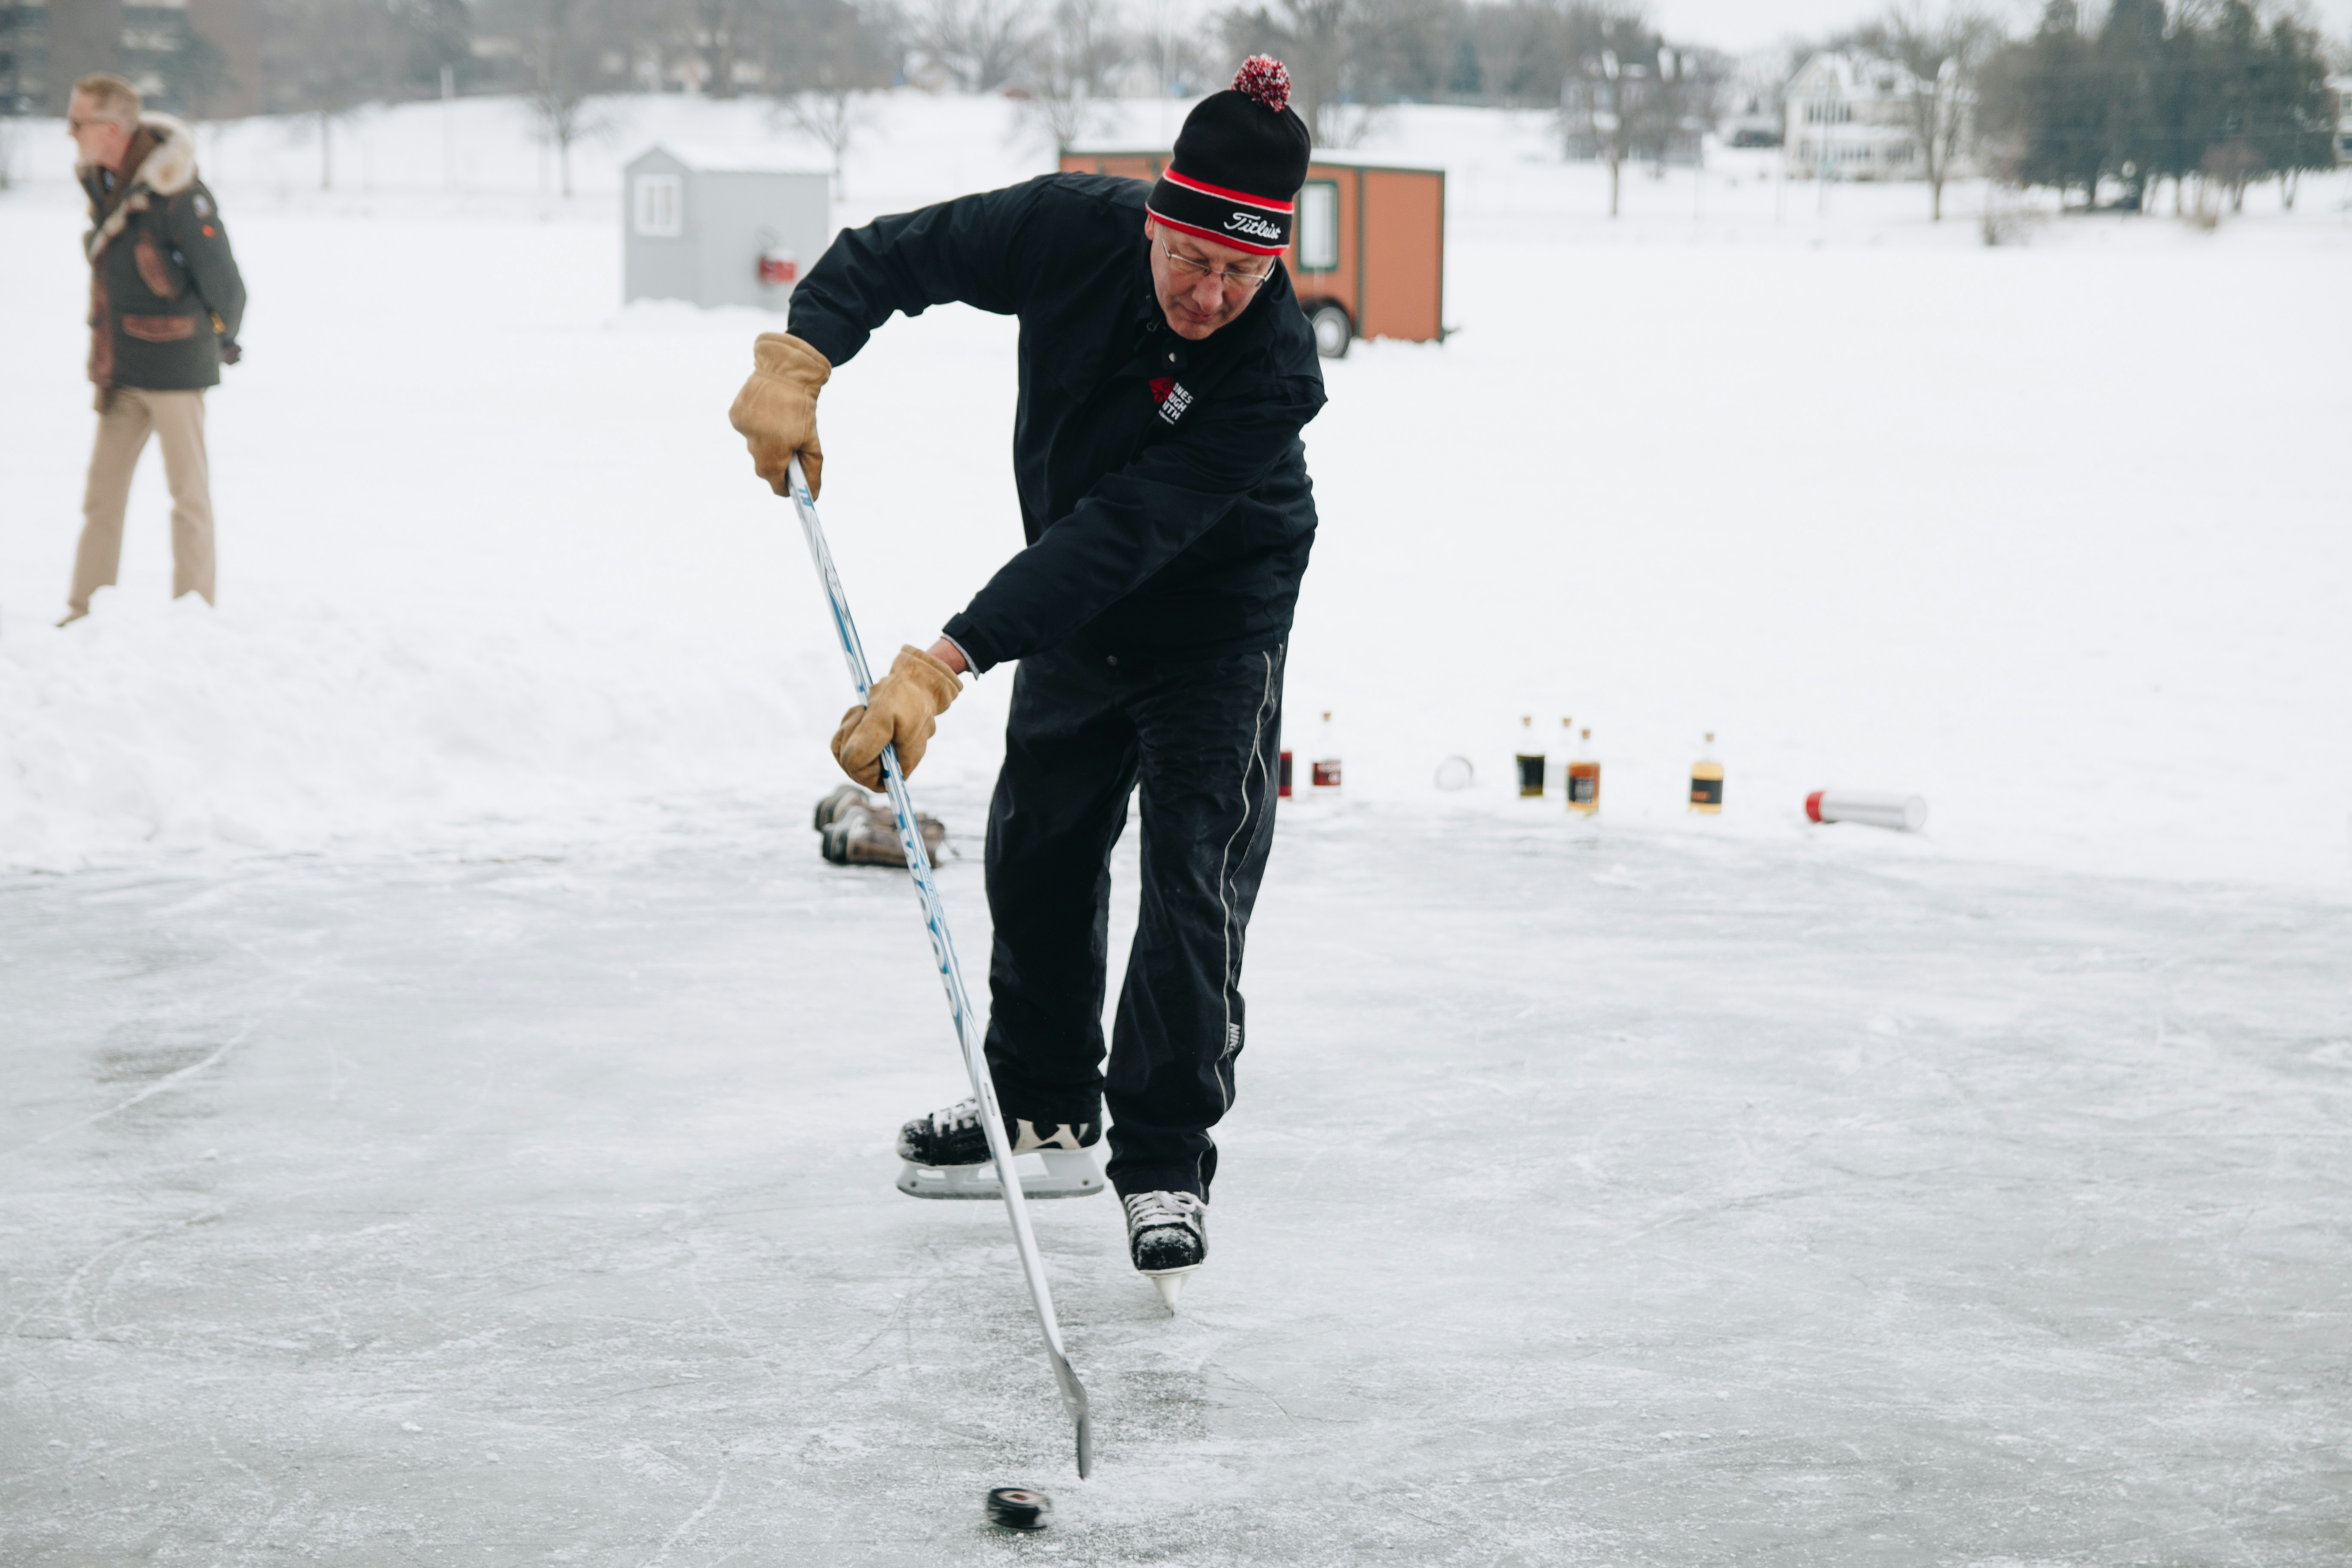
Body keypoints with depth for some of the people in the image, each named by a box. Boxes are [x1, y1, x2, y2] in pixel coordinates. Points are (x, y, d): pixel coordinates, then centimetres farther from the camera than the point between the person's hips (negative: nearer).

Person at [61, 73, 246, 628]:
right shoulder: (103, 184, 5)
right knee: (102, 491, 8)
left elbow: (222, 279, -11)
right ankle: (85, 612, 13)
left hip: (174, 367, -7)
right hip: (121, 365, 7)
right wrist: (102, 359, 15)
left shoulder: (175, 193, -19)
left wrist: (221, 336, 3)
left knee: (189, 494, 4)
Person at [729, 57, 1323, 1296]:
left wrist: (942, 664, -47)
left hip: (1214, 622, -5)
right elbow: (891, 257, -12)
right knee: (1036, 844, 16)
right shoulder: (1071, 231, -25)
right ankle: (1045, 1100, 36)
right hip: (1073, 602, 5)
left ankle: (1165, 1159, -5)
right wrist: (798, 358, -31)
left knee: (1195, 871, -15)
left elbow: (1117, 539, -42)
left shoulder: (1274, 371, -36)